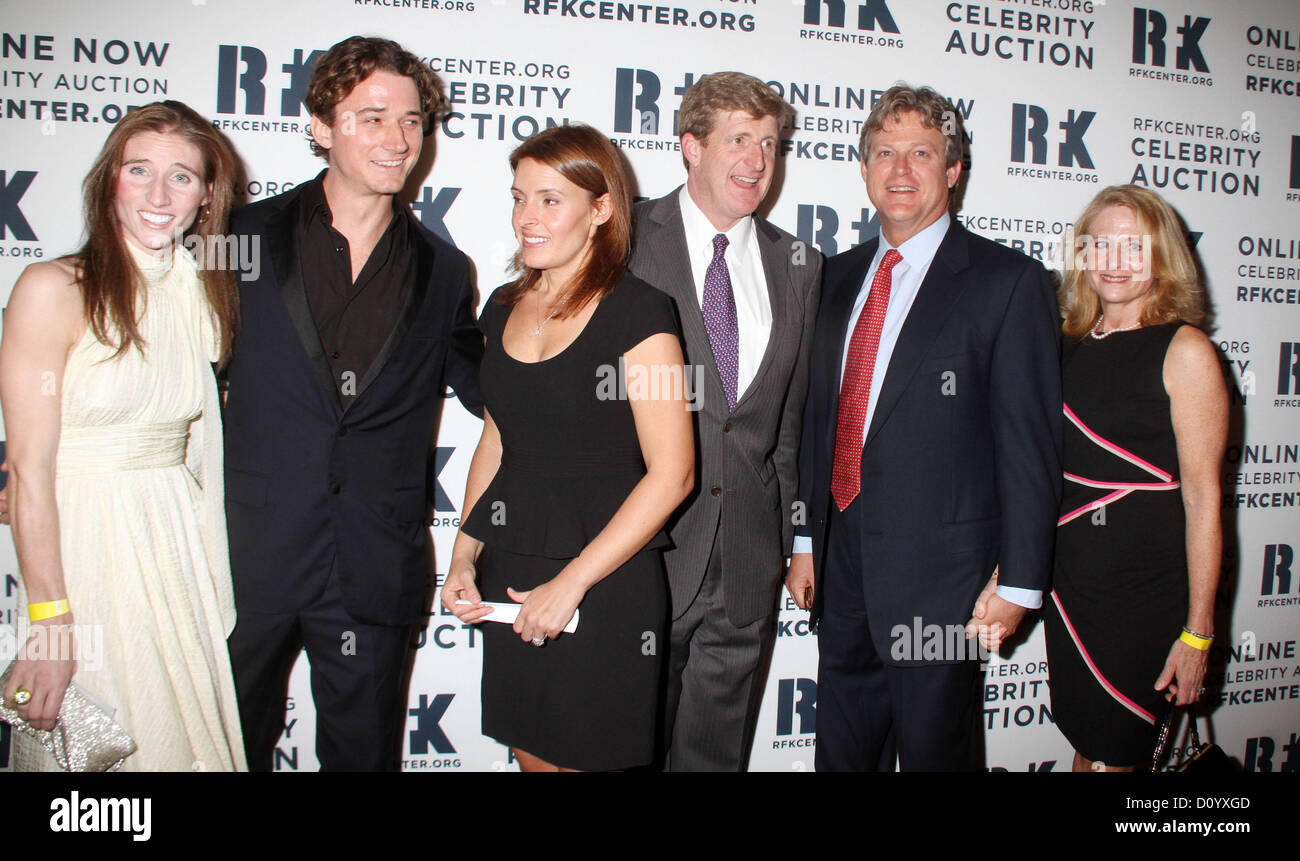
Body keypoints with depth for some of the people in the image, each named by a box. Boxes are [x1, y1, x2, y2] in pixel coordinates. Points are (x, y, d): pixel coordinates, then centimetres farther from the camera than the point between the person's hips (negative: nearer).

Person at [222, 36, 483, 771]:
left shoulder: (444, 272, 4)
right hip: (251, 551, 0)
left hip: (377, 571, 1)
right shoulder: (247, 240, 0)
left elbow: (489, 388, 13)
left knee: (364, 750, 16)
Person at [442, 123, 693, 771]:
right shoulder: (505, 309, 8)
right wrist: (465, 554, 5)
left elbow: (671, 473, -15)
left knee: (583, 754, 8)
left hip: (605, 581, -5)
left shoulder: (638, 313, -12)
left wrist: (571, 581, -15)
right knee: (529, 753, 15)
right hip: (508, 575, 6)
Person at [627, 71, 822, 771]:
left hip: (750, 557, 4)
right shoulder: (629, 239, -4)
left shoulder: (799, 266, 9)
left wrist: (788, 534, 11)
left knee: (718, 746, 16)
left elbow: (794, 411, 13)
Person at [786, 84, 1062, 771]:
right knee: (841, 748, 18)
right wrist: (806, 540, 11)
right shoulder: (840, 275, 10)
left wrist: (1017, 582, -12)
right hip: (841, 564, 6)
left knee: (934, 750, 11)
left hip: (940, 572, -5)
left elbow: (1030, 444, -10)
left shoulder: (1007, 282, -8)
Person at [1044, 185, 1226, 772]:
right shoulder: (1072, 346, 7)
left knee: (1109, 754, 5)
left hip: (1146, 596, -5)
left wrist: (1197, 633, -13)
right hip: (1067, 585, 5)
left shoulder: (1184, 350, -9)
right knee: (1084, 744, 16)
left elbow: (1202, 497, -11)